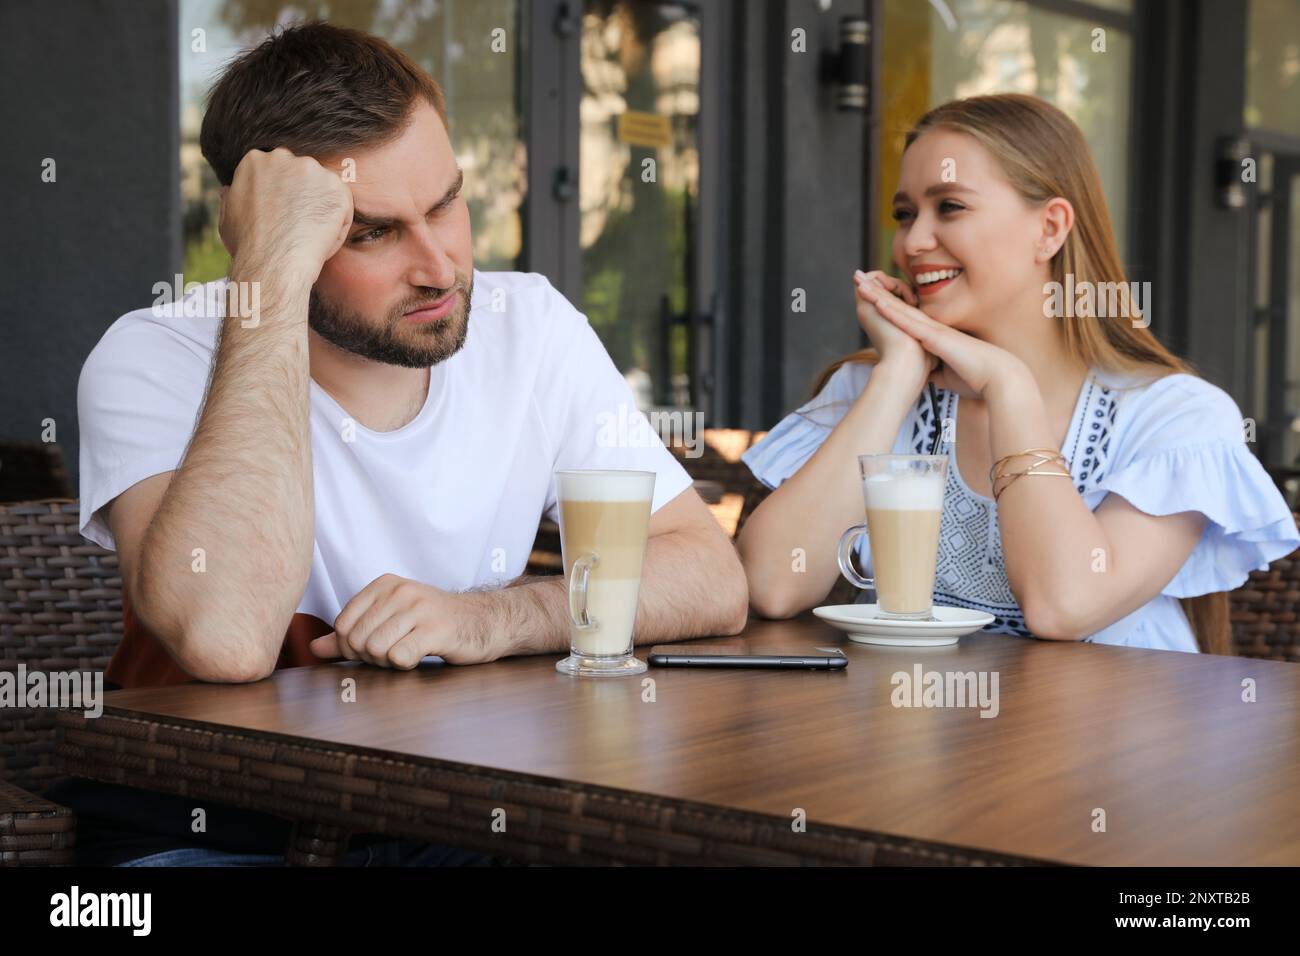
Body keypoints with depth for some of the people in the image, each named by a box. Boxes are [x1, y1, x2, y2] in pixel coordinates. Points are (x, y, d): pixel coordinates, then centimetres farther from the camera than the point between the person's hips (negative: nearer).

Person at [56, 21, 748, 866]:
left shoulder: (531, 327, -2)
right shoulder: (155, 360, -14)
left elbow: (713, 582, -4)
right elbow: (226, 639, -34)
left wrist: (485, 618, -21)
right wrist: (271, 279, -30)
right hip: (213, 835, -3)